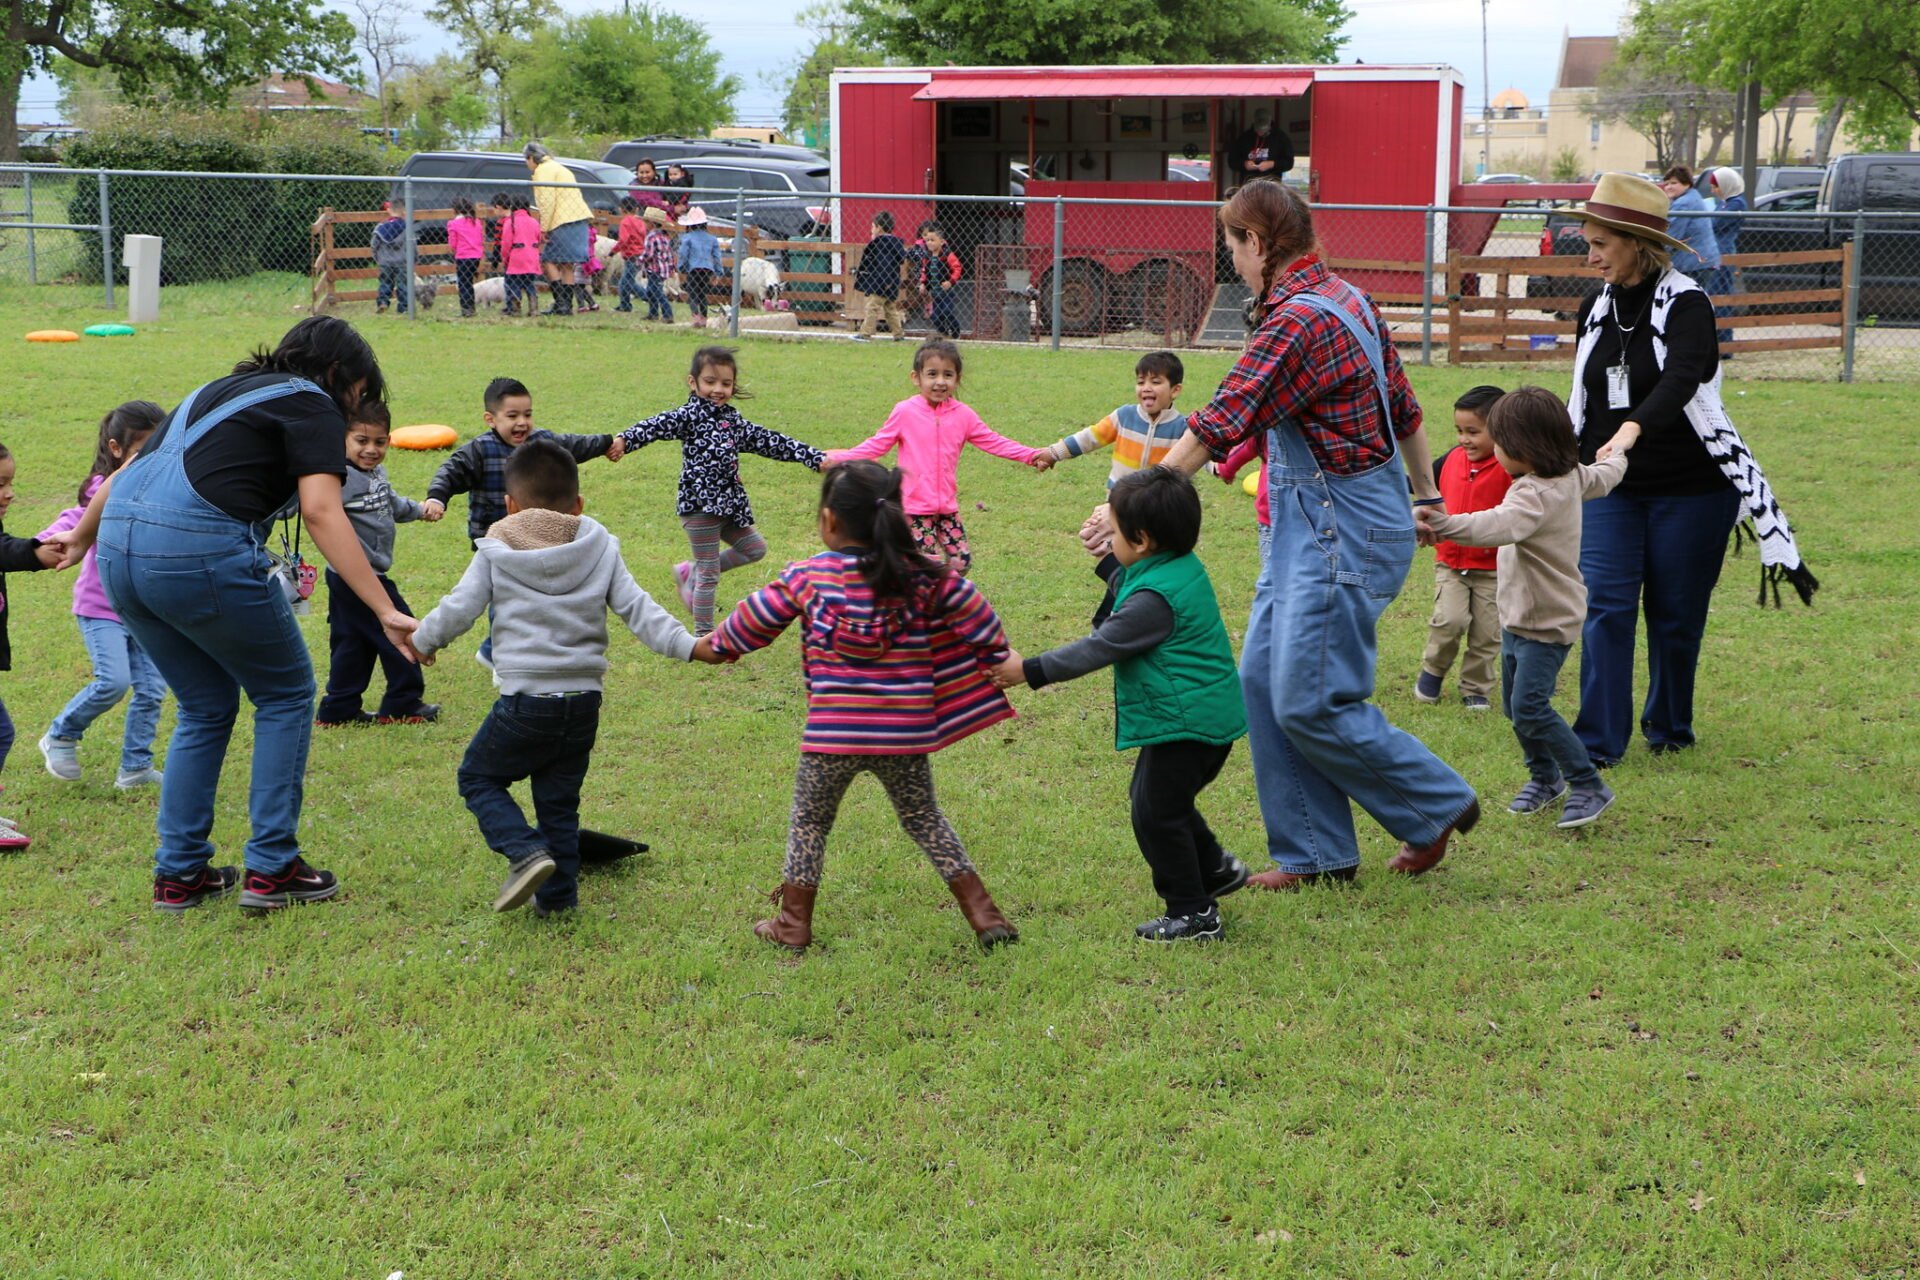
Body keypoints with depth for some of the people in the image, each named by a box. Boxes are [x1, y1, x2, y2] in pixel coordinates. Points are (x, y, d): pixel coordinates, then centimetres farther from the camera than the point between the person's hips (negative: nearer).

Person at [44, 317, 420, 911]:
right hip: (201, 551, -7)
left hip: (121, 550, 8)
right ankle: (270, 868, 11)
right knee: (286, 694, 13)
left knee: (207, 707, 23)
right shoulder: (311, 405, 5)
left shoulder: (217, 391, 28)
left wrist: (81, 538, 50)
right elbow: (321, 512, -10)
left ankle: (178, 873, 22)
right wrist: (386, 613, -17)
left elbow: (124, 476, 32)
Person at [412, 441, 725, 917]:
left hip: (525, 702, -4)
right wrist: (687, 646, 2)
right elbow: (637, 609, 1)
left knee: (478, 777, 13)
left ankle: (527, 852, -7)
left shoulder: (495, 552, 0)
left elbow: (459, 609, 1)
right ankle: (558, 895, 16)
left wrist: (423, 641, 18)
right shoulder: (601, 548, 7)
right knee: (560, 799, 15)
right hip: (584, 699, 4)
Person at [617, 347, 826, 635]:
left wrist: (816, 457, 13)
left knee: (754, 548, 15)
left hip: (728, 502, 8)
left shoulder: (733, 421, 14)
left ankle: (691, 572, 24)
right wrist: (625, 440, -44)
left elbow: (770, 442, 16)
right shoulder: (689, 416, -7)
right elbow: (658, 426, -24)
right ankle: (703, 635, 10)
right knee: (709, 572, -2)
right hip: (699, 503, -7)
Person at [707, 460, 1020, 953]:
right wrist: (998, 662, 21)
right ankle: (984, 916, 15)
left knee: (809, 821, 16)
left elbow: (754, 620, 8)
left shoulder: (806, 577, -3)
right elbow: (977, 616, 4)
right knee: (924, 819, 17)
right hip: (905, 735, 2)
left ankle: (793, 924, 20)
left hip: (832, 735, -2)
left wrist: (718, 645, 27)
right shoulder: (923, 578, 0)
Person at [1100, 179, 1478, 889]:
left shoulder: (1298, 322, -21)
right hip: (1309, 528, 10)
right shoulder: (1346, 300, 10)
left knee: (1310, 704, -4)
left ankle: (1438, 806, 13)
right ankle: (1315, 852, 16)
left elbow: (1217, 428, -23)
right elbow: (1402, 406, 18)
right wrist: (1427, 495, 30)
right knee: (1263, 683, 9)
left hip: (1343, 533, -10)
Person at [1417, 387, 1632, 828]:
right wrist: (1618, 452, 50)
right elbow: (1604, 477, 27)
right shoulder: (1571, 476, 4)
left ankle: (1589, 787, -5)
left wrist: (1443, 524, -61)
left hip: (1547, 624, -10)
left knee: (1529, 708, -15)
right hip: (1518, 617, 10)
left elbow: (1498, 526, -47)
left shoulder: (1536, 494, -27)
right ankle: (1544, 777, 33)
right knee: (1515, 706, 16)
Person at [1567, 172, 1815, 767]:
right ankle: (1598, 740, -3)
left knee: (1675, 615, 6)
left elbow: (1681, 380, -34)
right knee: (1604, 606, -6)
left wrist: (1634, 427, -51)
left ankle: (1669, 726, 27)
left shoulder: (1686, 305, -14)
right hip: (1611, 489, 5)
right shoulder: (1596, 308, 5)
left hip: (1690, 489, -4)